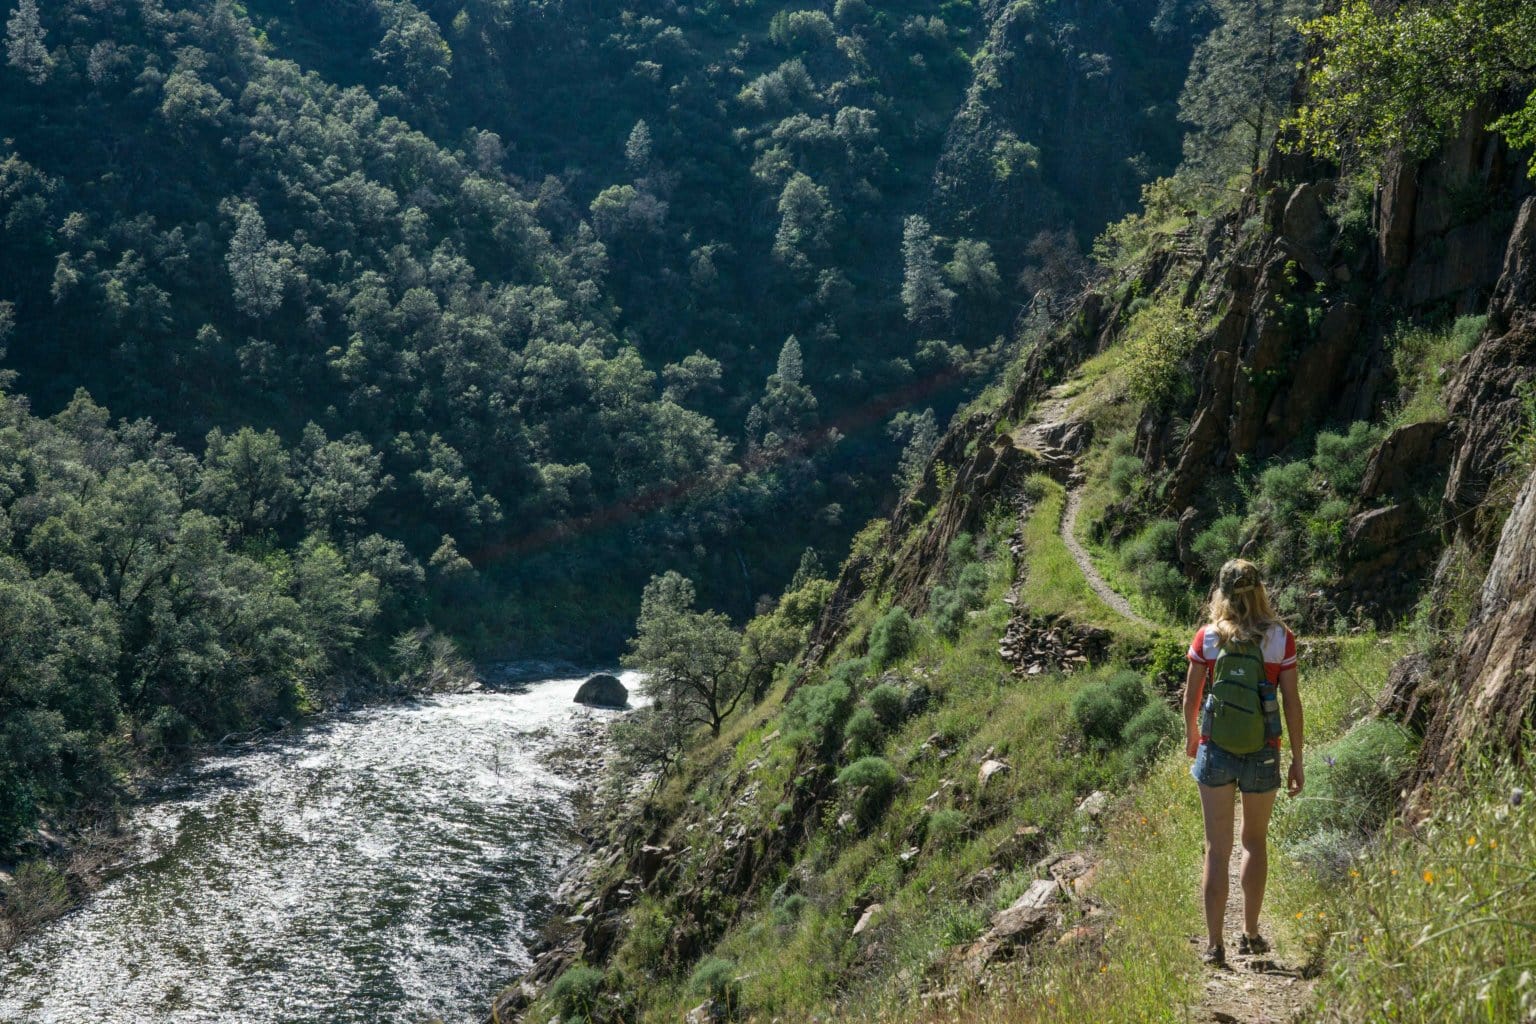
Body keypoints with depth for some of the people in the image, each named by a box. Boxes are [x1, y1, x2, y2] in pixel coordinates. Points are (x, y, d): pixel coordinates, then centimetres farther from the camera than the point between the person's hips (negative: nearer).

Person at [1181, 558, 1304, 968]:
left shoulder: (1207, 638, -3)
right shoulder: (1280, 638, -5)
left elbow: (1190, 698, 4)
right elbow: (1292, 703, -4)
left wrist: (1190, 736, 23)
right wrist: (1298, 761, 4)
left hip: (1215, 750, 0)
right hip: (1262, 752, 0)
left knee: (1217, 849, 5)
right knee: (1255, 842, 19)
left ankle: (1214, 944, 3)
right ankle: (1250, 934, 25)